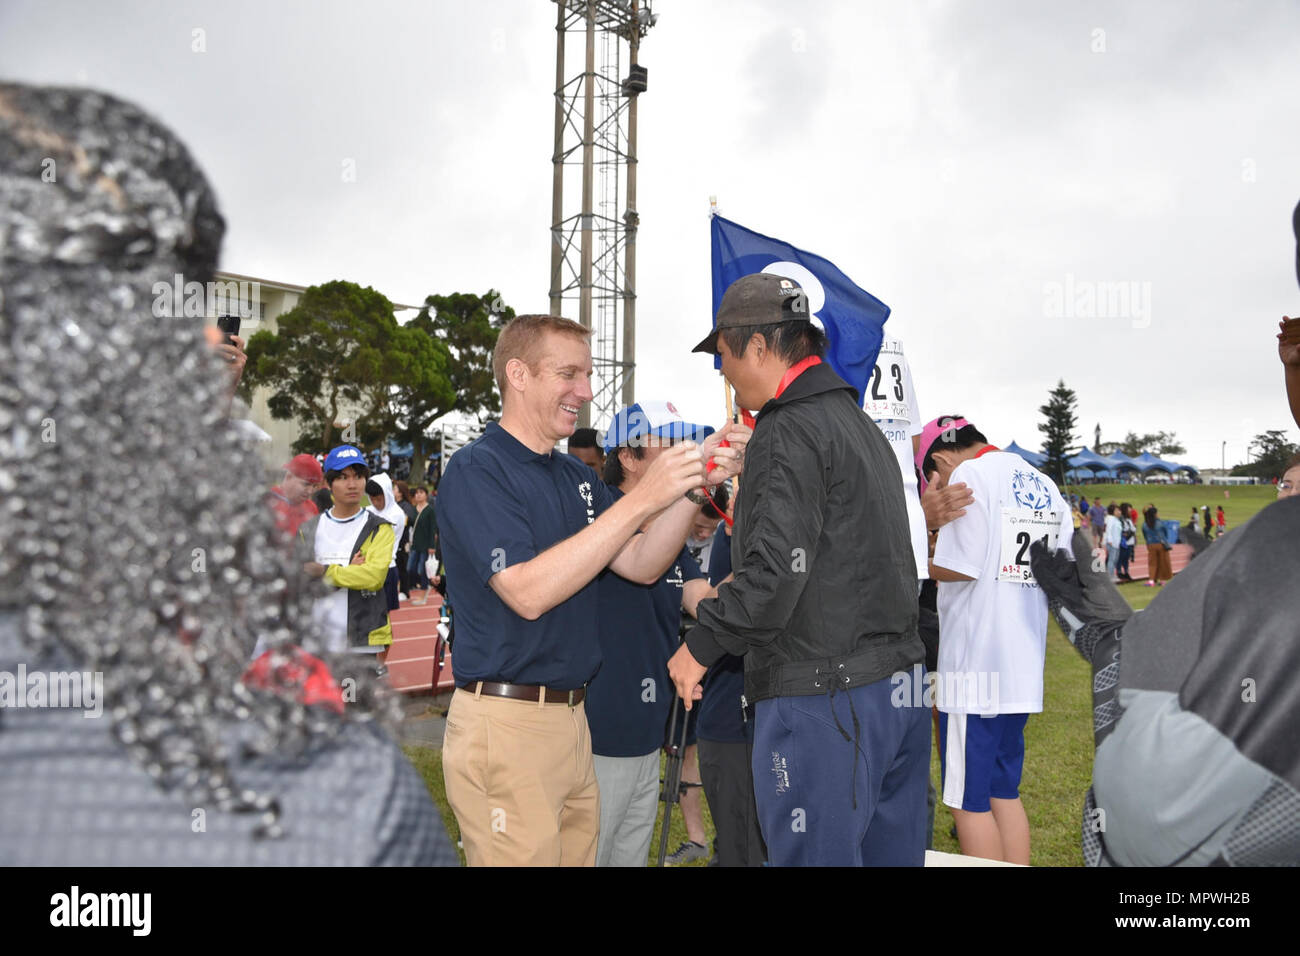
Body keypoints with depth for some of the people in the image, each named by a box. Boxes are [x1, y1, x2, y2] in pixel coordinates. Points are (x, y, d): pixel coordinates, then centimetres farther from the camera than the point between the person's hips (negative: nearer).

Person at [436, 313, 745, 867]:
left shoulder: (574, 475, 14)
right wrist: (641, 499, -24)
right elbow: (528, 591, -23)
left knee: (579, 851, 14)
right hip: (505, 721, -8)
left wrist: (694, 484, -7)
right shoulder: (476, 471, -11)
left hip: (571, 715, 8)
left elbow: (641, 566, 8)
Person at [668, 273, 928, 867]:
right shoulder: (861, 423, 16)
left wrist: (701, 644, -11)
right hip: (898, 688, 10)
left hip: (822, 701, -10)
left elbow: (776, 569, -23)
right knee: (891, 852, 17)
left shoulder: (791, 431, -14)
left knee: (817, 855, 1)